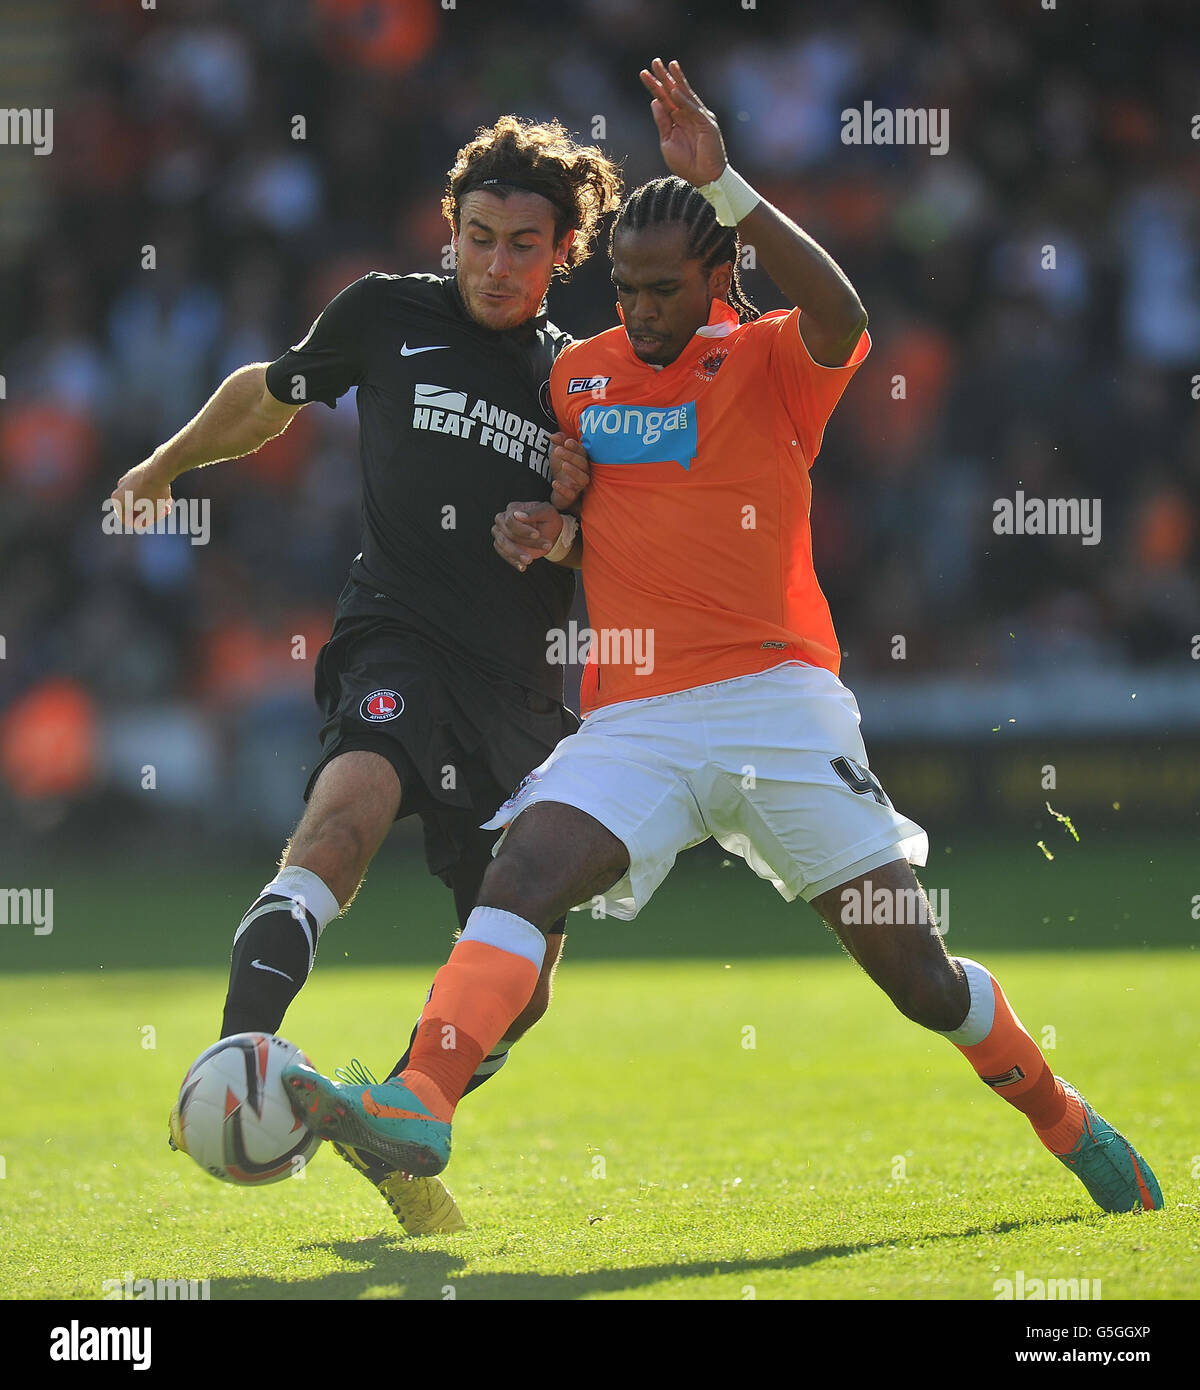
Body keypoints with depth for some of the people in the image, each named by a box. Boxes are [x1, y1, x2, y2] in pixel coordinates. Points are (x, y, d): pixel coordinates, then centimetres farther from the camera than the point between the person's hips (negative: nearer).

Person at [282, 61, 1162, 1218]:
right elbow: (562, 501, 28)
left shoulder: (770, 364, -1)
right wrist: (530, 522, 3)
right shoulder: (579, 373, 13)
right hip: (632, 720, 3)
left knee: (919, 976, -1)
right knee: (523, 867, -26)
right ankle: (420, 1103, -40)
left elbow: (839, 315, -25)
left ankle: (1069, 1126, 23)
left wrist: (720, 185, -32)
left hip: (778, 700, -3)